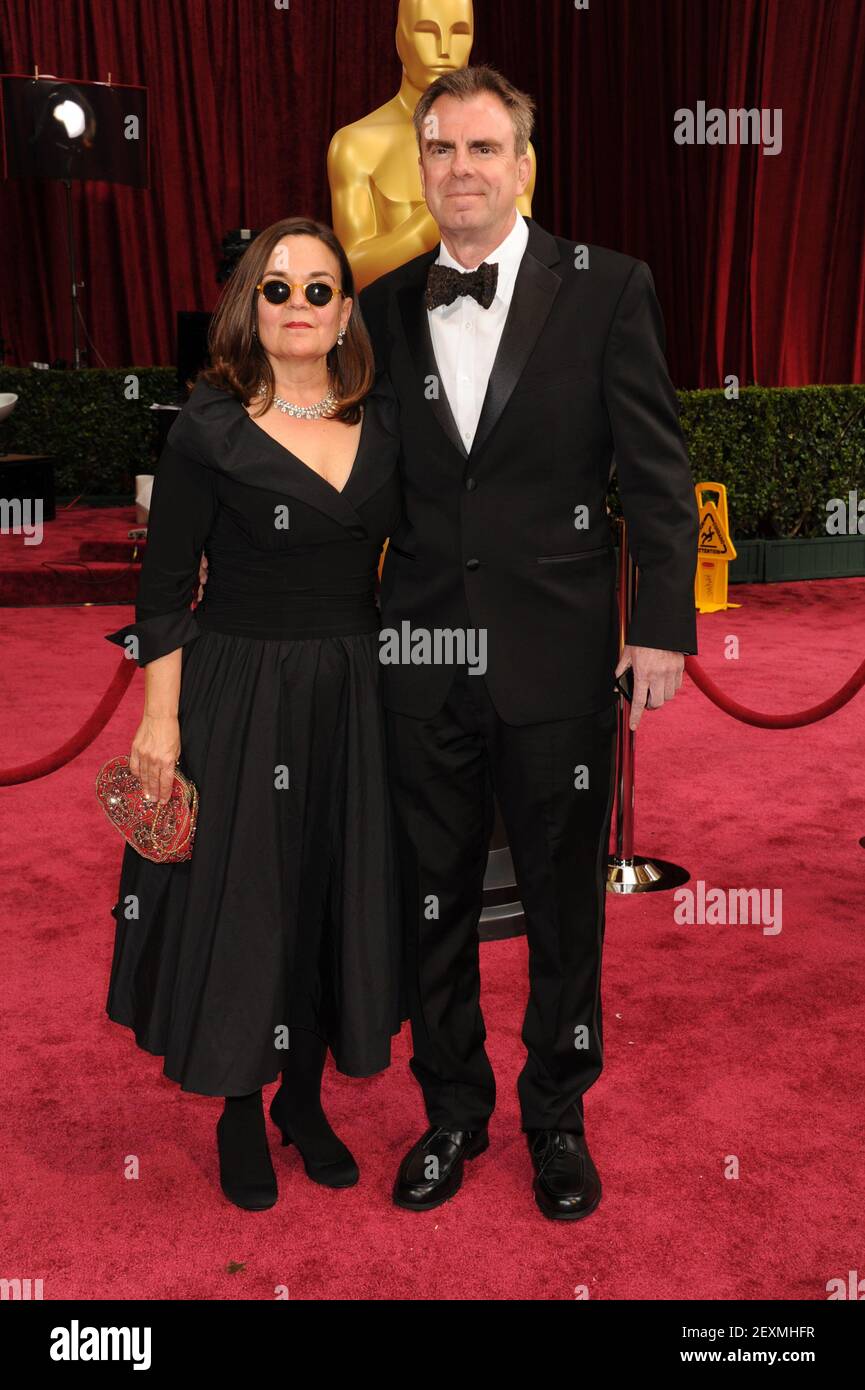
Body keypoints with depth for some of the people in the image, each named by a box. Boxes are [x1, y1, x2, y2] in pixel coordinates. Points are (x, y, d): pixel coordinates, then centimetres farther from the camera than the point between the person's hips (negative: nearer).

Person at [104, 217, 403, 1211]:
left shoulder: (384, 419, 4)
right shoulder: (210, 427, -6)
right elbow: (165, 589, -6)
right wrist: (160, 716, -10)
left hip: (352, 697, 4)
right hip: (238, 696, -3)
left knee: (335, 898, 13)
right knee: (237, 900, 7)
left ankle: (305, 1099, 34)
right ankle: (239, 1113, 30)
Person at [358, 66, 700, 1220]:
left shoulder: (607, 289, -1)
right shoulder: (386, 305, 8)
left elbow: (657, 470, -3)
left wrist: (662, 623, -8)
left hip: (559, 650, -2)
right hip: (424, 650, 3)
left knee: (566, 901, 11)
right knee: (435, 898, 13)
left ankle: (558, 1117, 33)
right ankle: (453, 1111, 34)